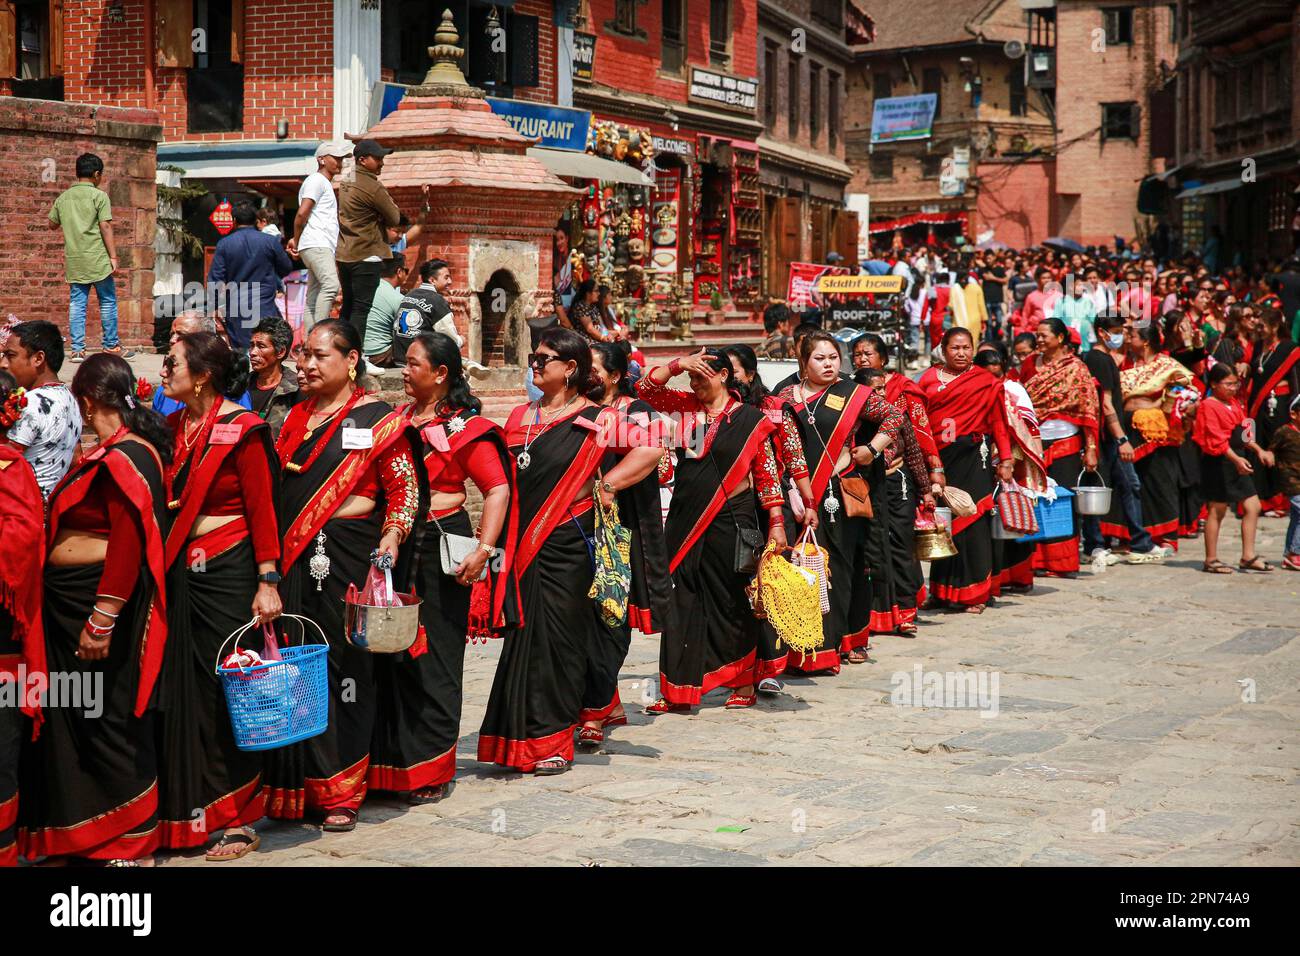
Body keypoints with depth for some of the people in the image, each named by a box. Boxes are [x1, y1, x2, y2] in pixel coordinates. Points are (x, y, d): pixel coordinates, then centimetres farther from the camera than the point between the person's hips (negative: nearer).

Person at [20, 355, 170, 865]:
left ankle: (131, 842, 8)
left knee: (108, 719, -2)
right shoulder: (111, 452, 11)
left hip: (104, 599, -10)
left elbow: (130, 543, -23)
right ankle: (81, 829, 27)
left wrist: (102, 620, -24)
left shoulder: (126, 457, -17)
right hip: (67, 602, 10)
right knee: (73, 715, 16)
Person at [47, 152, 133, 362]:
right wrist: (113, 256, -10)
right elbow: (105, 227, -12)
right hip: (97, 258, -5)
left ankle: (78, 349, 1)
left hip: (73, 260, 5)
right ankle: (111, 345, 12)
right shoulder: (99, 196, -6)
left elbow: (53, 224, 20)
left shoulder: (63, 197, 10)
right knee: (108, 301, 7)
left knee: (77, 303, 5)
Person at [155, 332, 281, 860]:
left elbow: (263, 510, -10)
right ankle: (187, 814, 17)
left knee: (230, 692, 0)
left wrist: (267, 583, -13)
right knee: (183, 693, 7)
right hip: (180, 573, 6)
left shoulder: (241, 430, -8)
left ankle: (237, 818, 9)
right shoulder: (172, 428, 10)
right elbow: (161, 499, 12)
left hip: (228, 571, -6)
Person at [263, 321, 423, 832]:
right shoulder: (296, 416, 16)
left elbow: (404, 489, -3)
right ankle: (293, 786, 13)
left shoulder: (378, 420, -1)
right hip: (293, 557, 5)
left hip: (348, 557, -5)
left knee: (343, 667, -2)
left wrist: (392, 537, -19)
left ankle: (340, 793, 7)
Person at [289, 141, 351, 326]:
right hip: (316, 245, -10)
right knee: (331, 285, -26)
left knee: (314, 298, 5)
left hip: (323, 247, 10)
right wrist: (296, 240, -5)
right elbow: (302, 213, -14)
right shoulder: (317, 180, -4)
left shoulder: (326, 184, 28)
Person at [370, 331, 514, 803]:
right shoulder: (397, 419, 12)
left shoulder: (466, 428, -6)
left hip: (441, 543, -6)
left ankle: (433, 771, 8)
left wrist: (483, 549, -20)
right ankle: (392, 762, 15)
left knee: (432, 657, -1)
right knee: (391, 653, 6)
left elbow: (498, 489, -10)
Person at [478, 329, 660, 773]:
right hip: (522, 544, 5)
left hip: (565, 546, -5)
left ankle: (551, 742, 8)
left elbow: (650, 448, -12)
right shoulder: (521, 416, 12)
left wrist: (607, 484, -13)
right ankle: (519, 738, 15)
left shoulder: (595, 420, -5)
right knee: (522, 635, 7)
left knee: (556, 639, 0)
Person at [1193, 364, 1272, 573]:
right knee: (1217, 511, -2)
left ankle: (1248, 557, 12)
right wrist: (1236, 459, -29)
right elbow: (1217, 439, -21)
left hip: (1237, 463, 9)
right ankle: (1211, 560, 6)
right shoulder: (1209, 406, -13)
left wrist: (1258, 450, 11)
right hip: (1218, 463, -9)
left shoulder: (1234, 404, 15)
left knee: (1253, 507, 7)